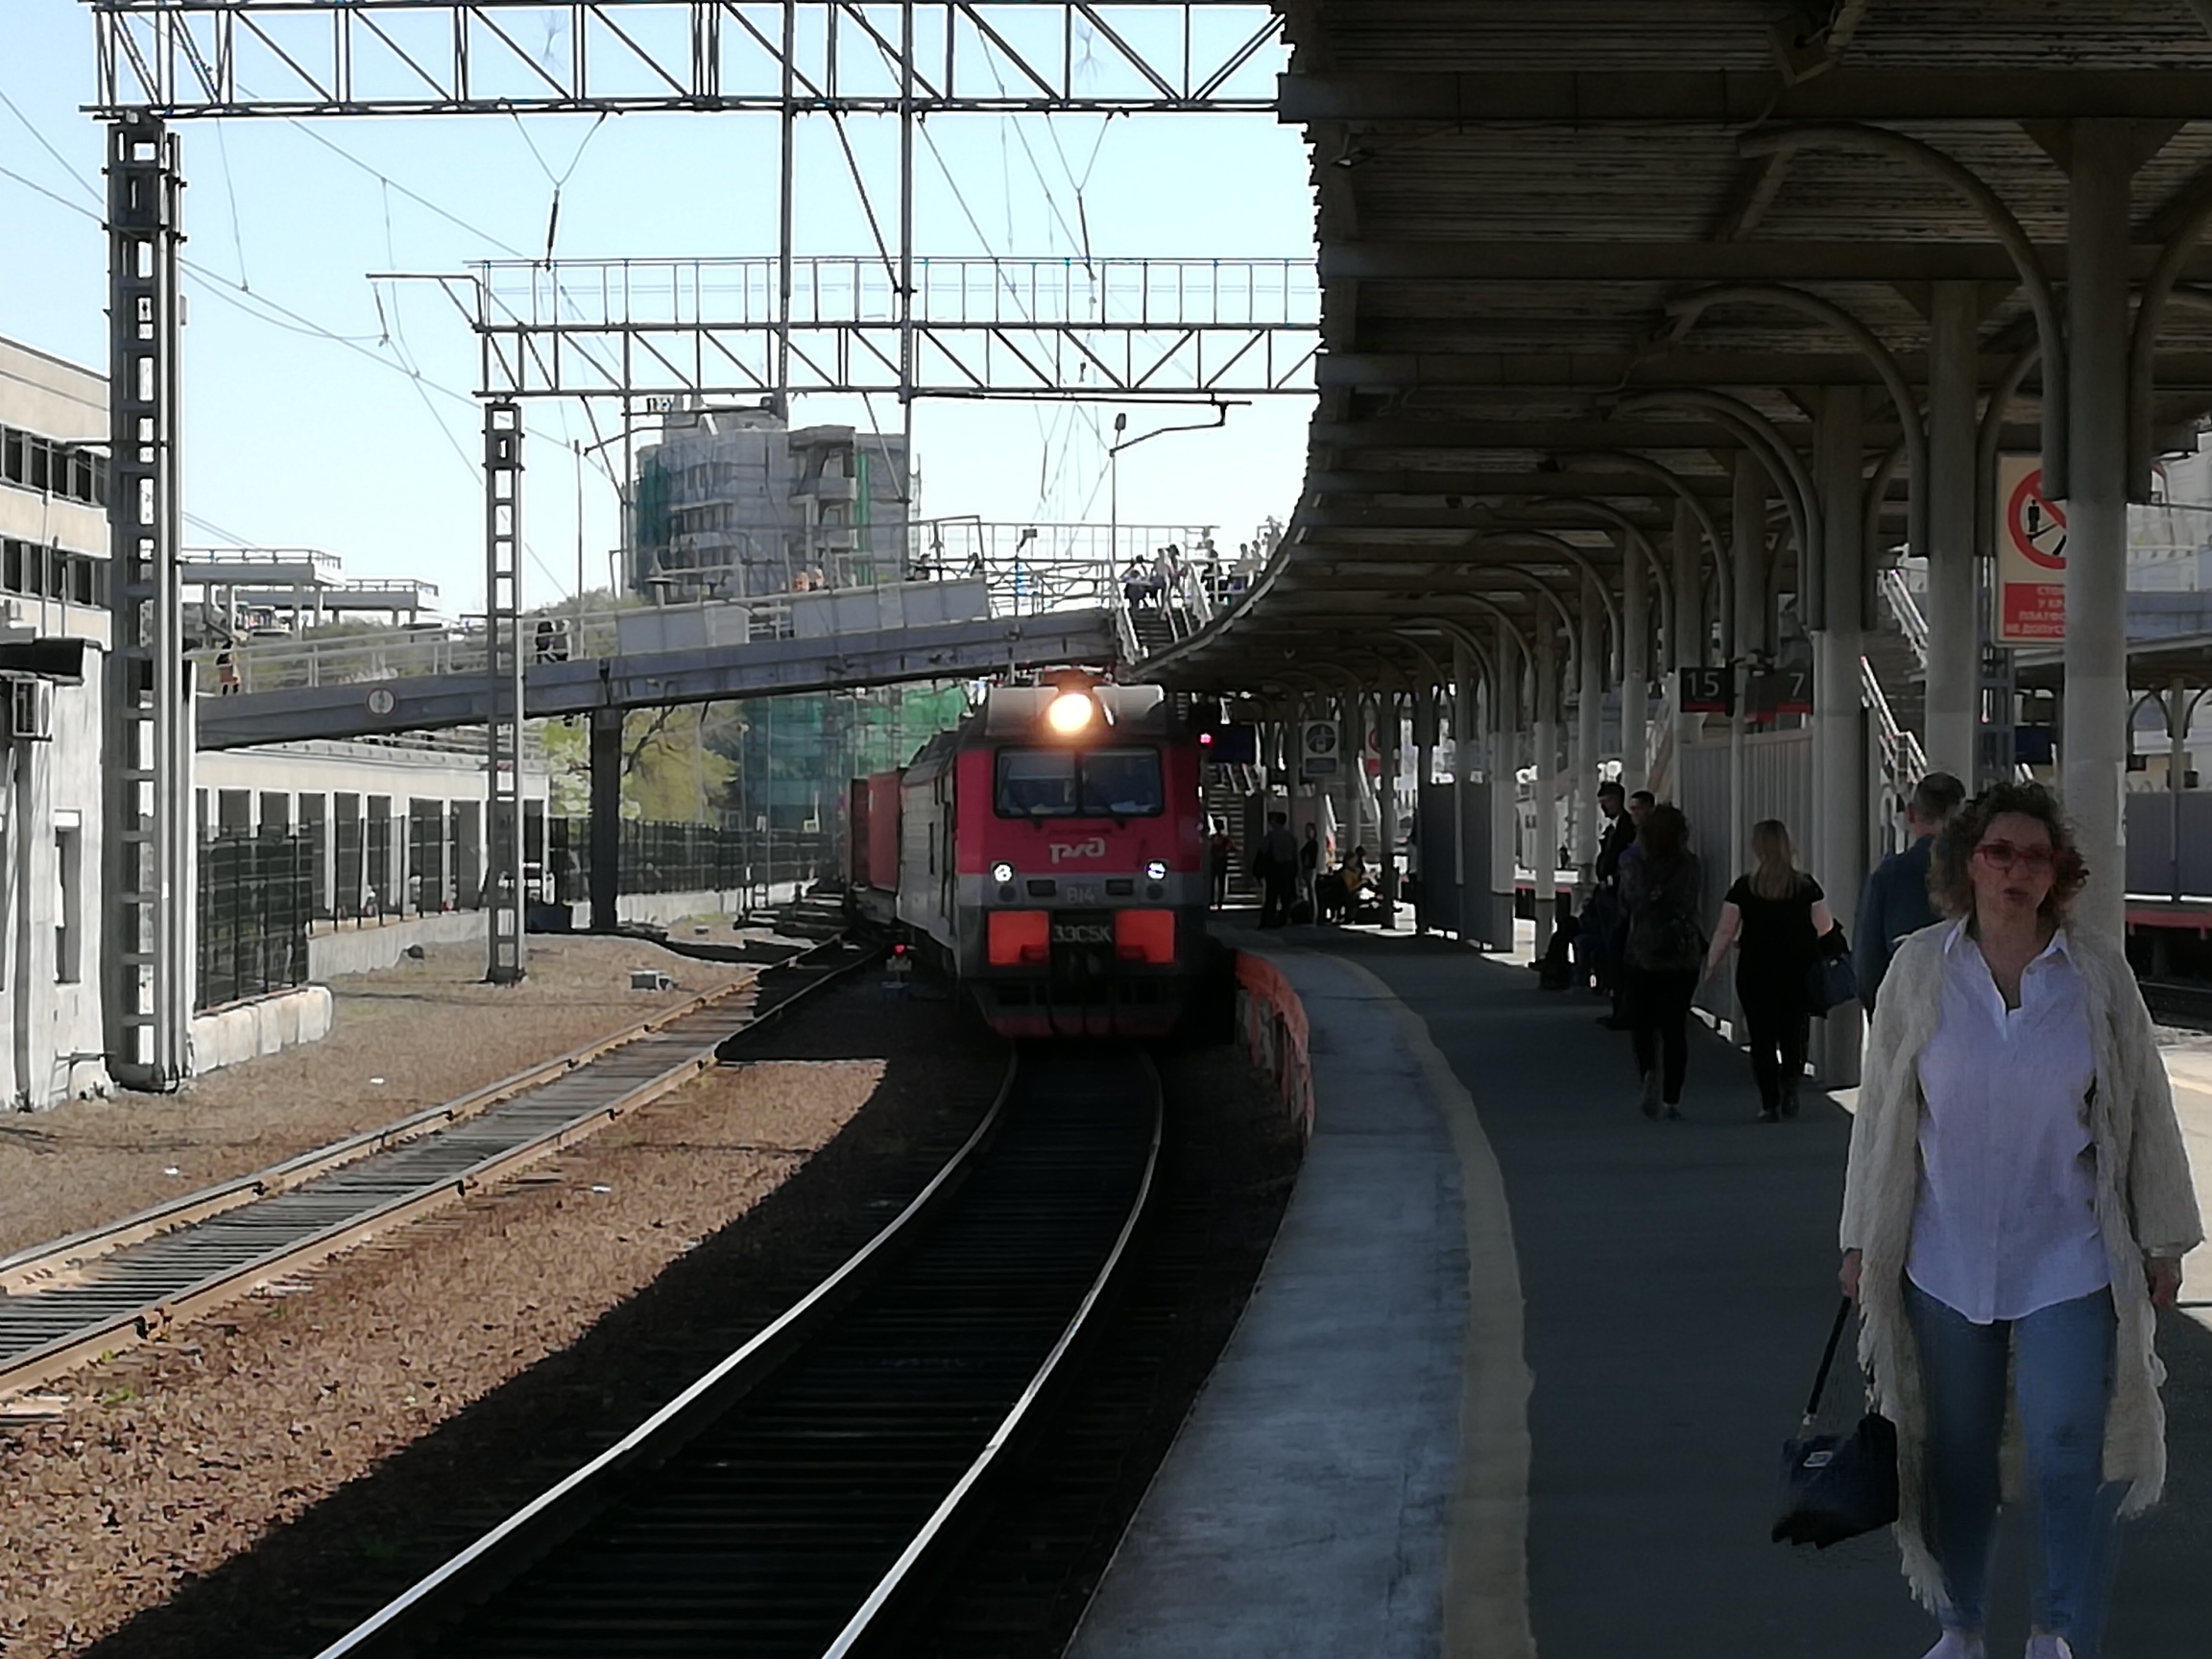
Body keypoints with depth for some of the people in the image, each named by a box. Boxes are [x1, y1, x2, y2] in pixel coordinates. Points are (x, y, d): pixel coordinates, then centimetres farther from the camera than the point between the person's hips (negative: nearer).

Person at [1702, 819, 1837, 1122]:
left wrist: (1709, 966, 10)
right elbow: (1825, 928, 3)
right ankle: (1790, 1091, -3)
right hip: (1798, 972, 2)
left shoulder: (1744, 888, -6)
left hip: (1756, 971, -2)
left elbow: (1724, 932, -2)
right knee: (1793, 1034, 14)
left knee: (1762, 1038, 5)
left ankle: (1771, 1104, 3)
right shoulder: (1806, 887, -3)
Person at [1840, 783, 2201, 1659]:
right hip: (1947, 1255, 1)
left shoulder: (2098, 973, -4)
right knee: (1955, 1453, 11)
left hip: (2067, 1259, -1)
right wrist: (1861, 1240, 7)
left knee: (2067, 1452, -7)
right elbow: (1880, 1110, 5)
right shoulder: (1920, 969, -2)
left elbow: (2145, 1111, 3)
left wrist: (2162, 1239, 5)